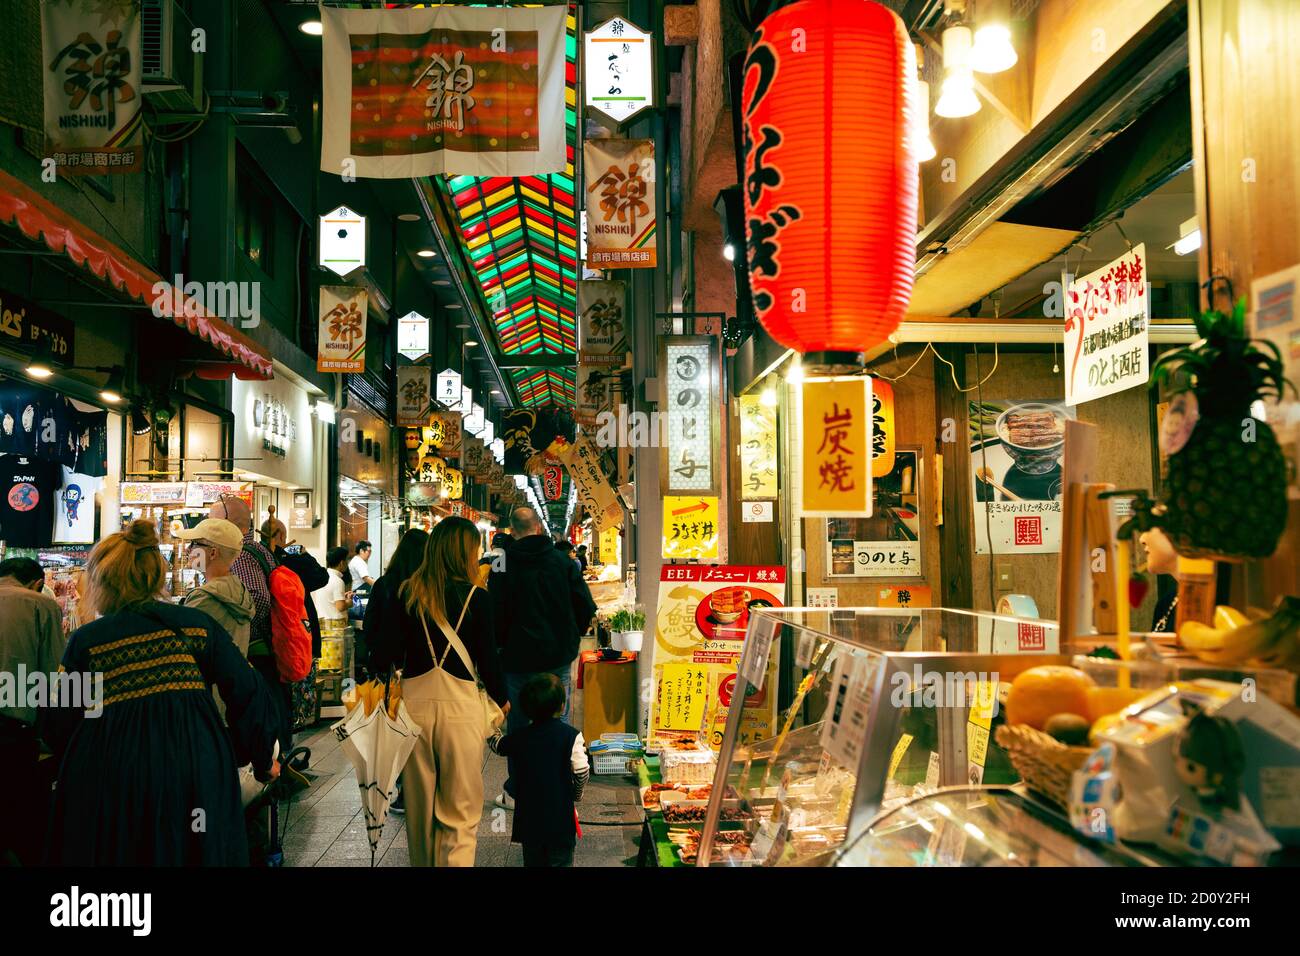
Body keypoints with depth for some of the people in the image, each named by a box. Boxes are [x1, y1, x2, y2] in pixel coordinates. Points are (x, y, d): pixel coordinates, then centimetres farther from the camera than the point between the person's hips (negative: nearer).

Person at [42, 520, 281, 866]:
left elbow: (61, 726, 3)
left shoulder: (86, 640, 1)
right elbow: (250, 695, -2)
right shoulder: (198, 624, 2)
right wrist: (263, 759, 12)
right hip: (196, 779, 1)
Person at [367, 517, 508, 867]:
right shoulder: (475, 597, -6)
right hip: (459, 705, -3)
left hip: (414, 703, 3)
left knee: (419, 808, 19)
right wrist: (502, 700, 14)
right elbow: (487, 658, -3)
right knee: (459, 815, 5)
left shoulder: (406, 594, 1)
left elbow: (384, 654, 1)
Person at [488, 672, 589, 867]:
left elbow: (496, 744, 16)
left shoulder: (519, 738, -3)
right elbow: (581, 771, -16)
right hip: (560, 815, -3)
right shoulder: (571, 735, -13)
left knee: (533, 860, 16)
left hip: (529, 816, 3)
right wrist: (577, 793, 4)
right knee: (561, 860, 8)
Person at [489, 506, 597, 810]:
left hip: (519, 658, -1)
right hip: (559, 658, 2)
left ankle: (515, 792, 16)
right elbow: (586, 607, -1)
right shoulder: (563, 562, -2)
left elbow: (496, 615, -5)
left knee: (518, 725, 9)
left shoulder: (504, 567, -8)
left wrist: (503, 645, 13)